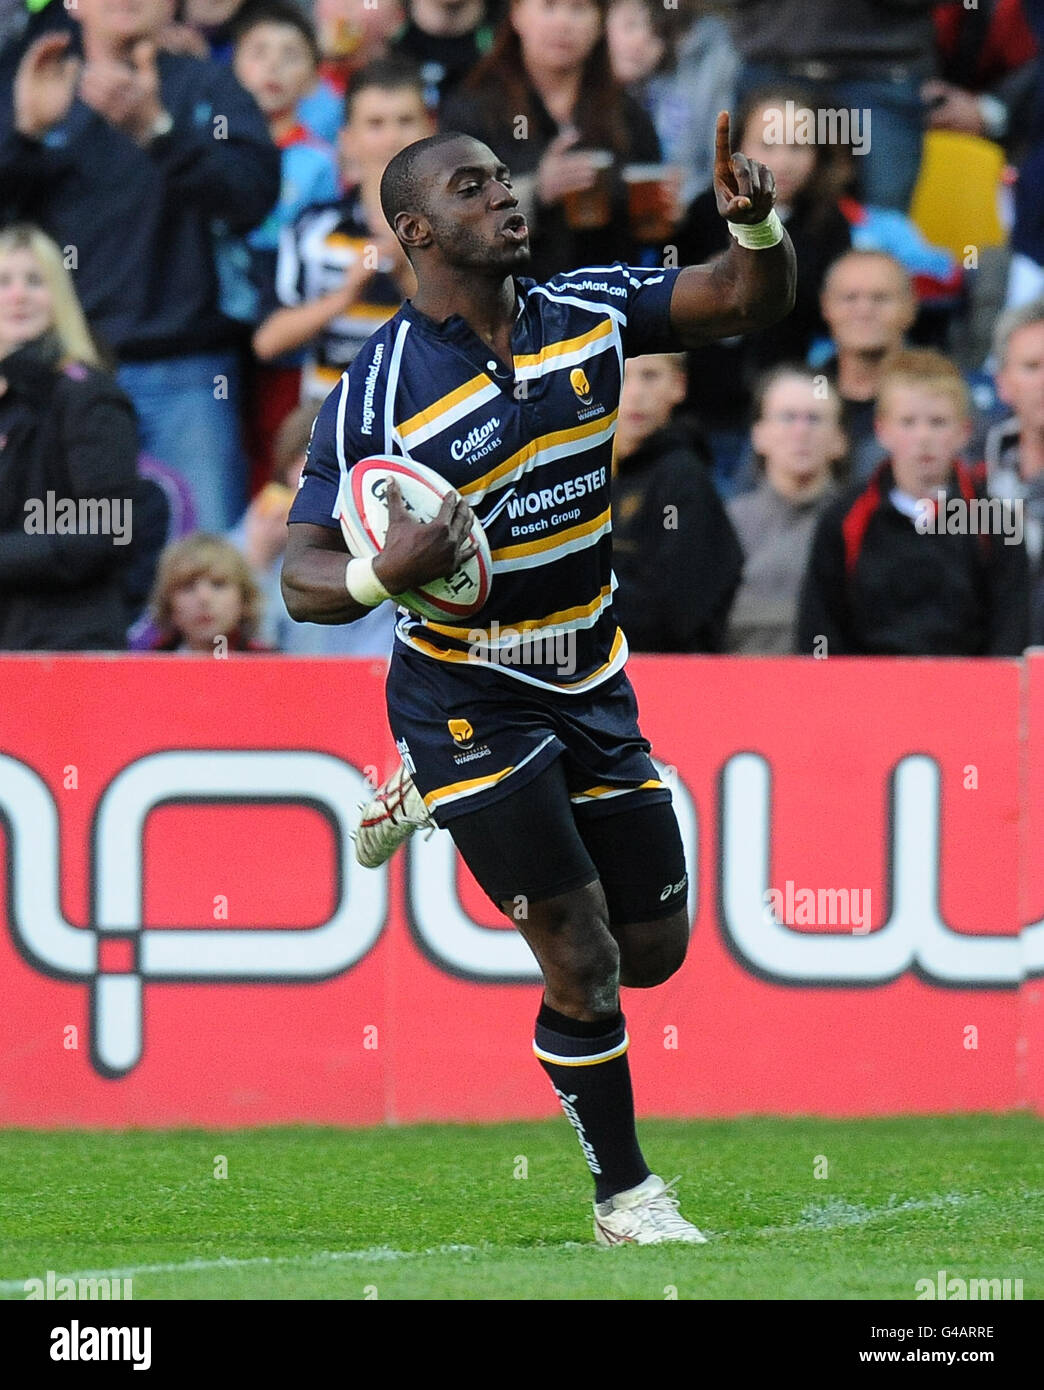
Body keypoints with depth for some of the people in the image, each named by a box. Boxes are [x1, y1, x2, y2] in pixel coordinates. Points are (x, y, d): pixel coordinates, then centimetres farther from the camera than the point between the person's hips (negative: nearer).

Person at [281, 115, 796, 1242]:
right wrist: (382, 573, -36)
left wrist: (756, 224, -22)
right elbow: (302, 577, -14)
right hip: (470, 702, -6)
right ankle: (625, 1193, 12)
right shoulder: (375, 395, -16)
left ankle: (434, 803, 35)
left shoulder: (585, 313, -2)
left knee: (653, 951, 14)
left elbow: (749, 301, 0)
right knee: (583, 965, -10)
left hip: (593, 689, 6)